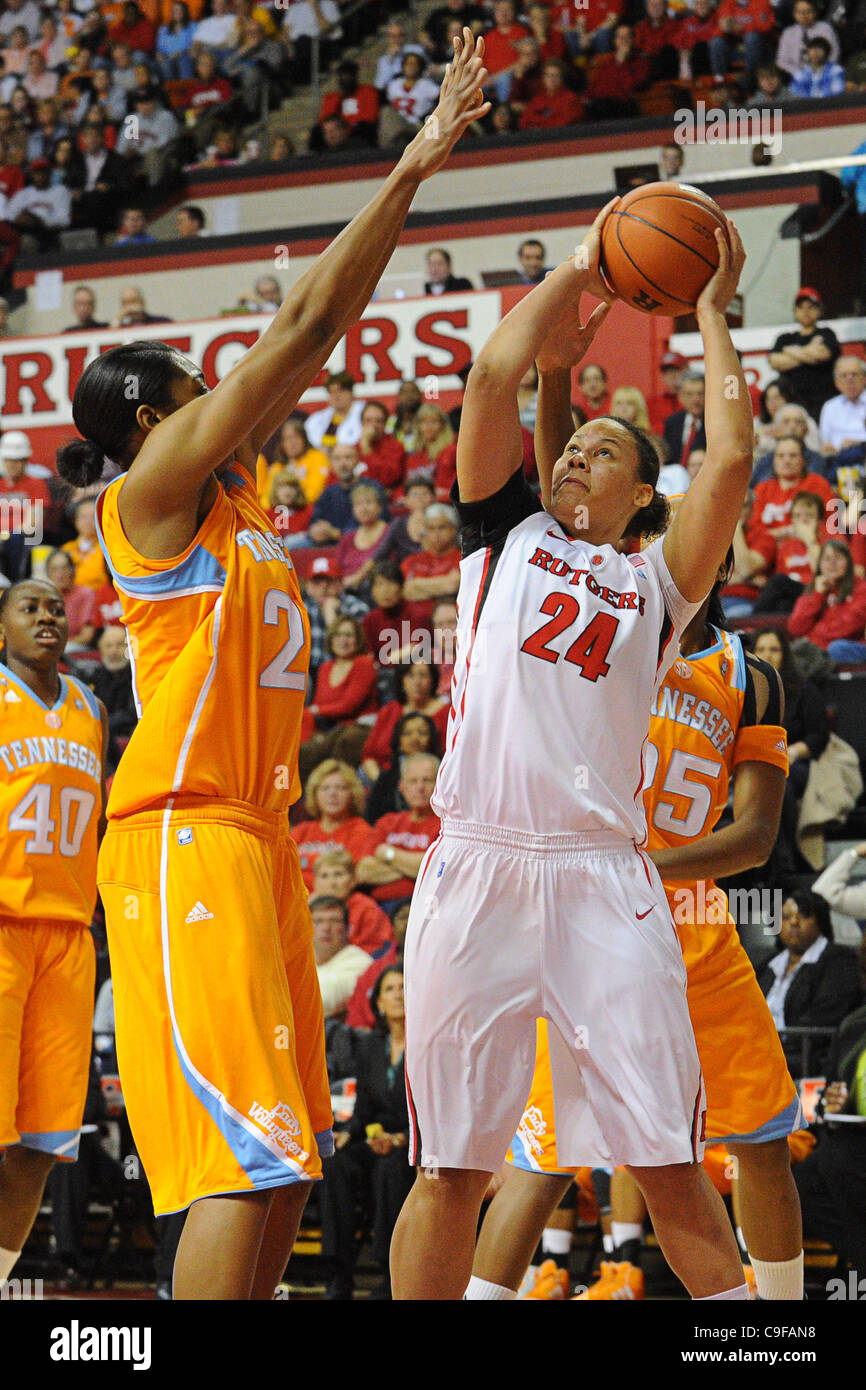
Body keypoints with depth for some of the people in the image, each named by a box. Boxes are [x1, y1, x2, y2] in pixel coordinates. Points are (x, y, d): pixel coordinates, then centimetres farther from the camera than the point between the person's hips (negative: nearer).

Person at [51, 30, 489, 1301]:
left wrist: (411, 183, 16)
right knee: (247, 1160, -18)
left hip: (255, 838, 10)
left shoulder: (233, 498, 19)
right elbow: (296, 331, -8)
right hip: (183, 835, -10)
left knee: (281, 1160, 9)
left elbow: (319, 337, 18)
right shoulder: (152, 495, -4)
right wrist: (408, 175, -6)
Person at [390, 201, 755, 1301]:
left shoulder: (657, 584, 17)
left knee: (669, 1168, -3)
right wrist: (579, 269, 18)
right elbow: (494, 371, 10)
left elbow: (730, 459, 4)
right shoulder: (507, 535, 19)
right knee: (450, 1169, 2)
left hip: (603, 881, 0)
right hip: (475, 872, 1)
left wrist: (710, 318, 16)